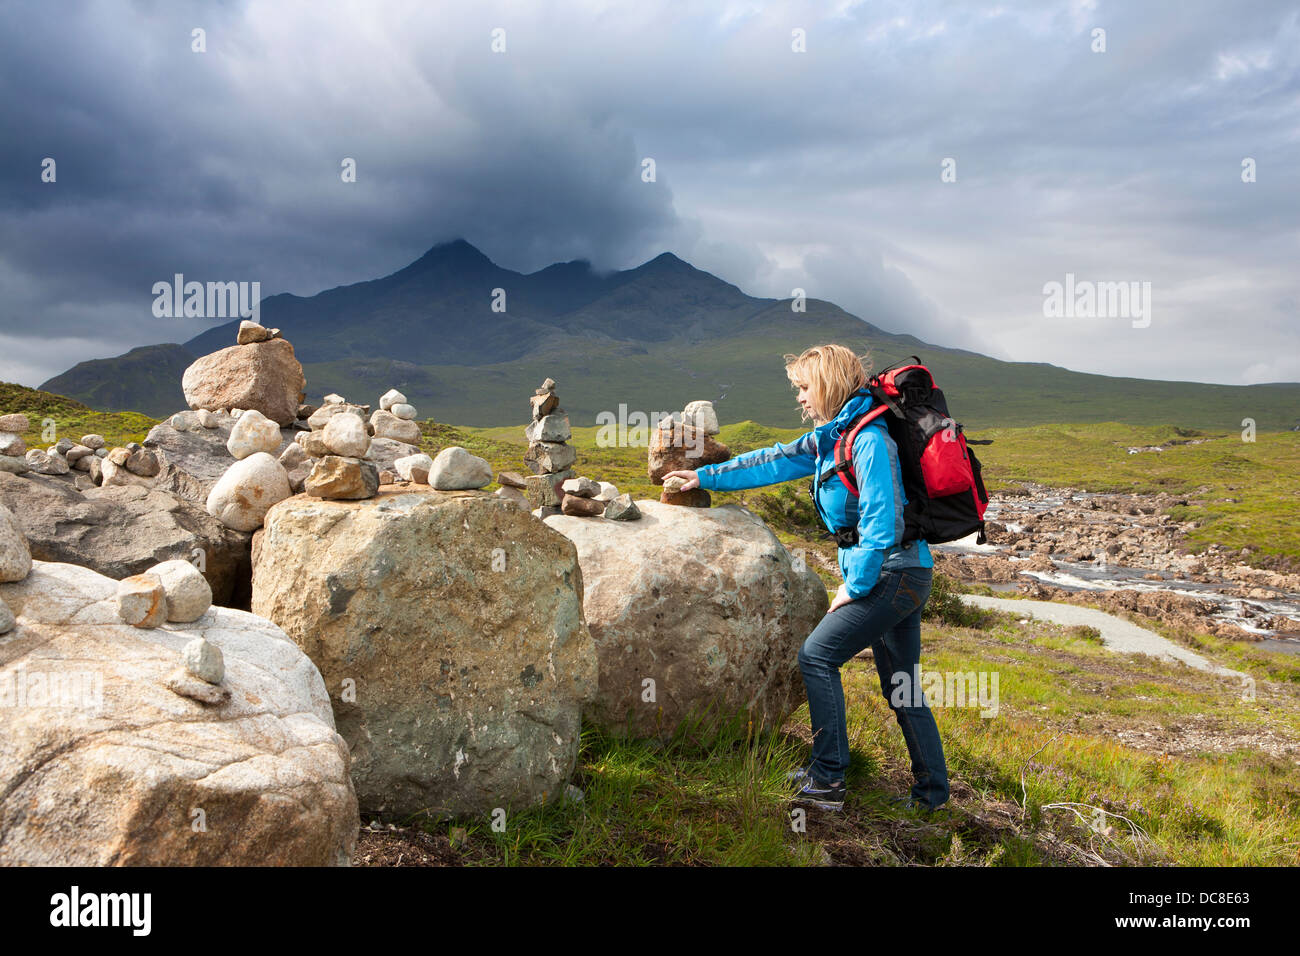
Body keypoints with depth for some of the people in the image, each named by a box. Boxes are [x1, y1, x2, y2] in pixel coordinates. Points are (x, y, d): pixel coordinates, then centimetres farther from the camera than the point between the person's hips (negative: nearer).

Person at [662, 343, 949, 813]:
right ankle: (932, 791, 22)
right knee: (901, 686, 13)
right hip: (902, 578, 9)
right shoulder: (829, 437, 12)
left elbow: (882, 522, -23)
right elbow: (773, 461, 21)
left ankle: (828, 780, 2)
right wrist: (705, 476, 24)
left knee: (817, 655, -5)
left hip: (892, 573, -9)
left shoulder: (869, 439, -18)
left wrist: (855, 585, -15)